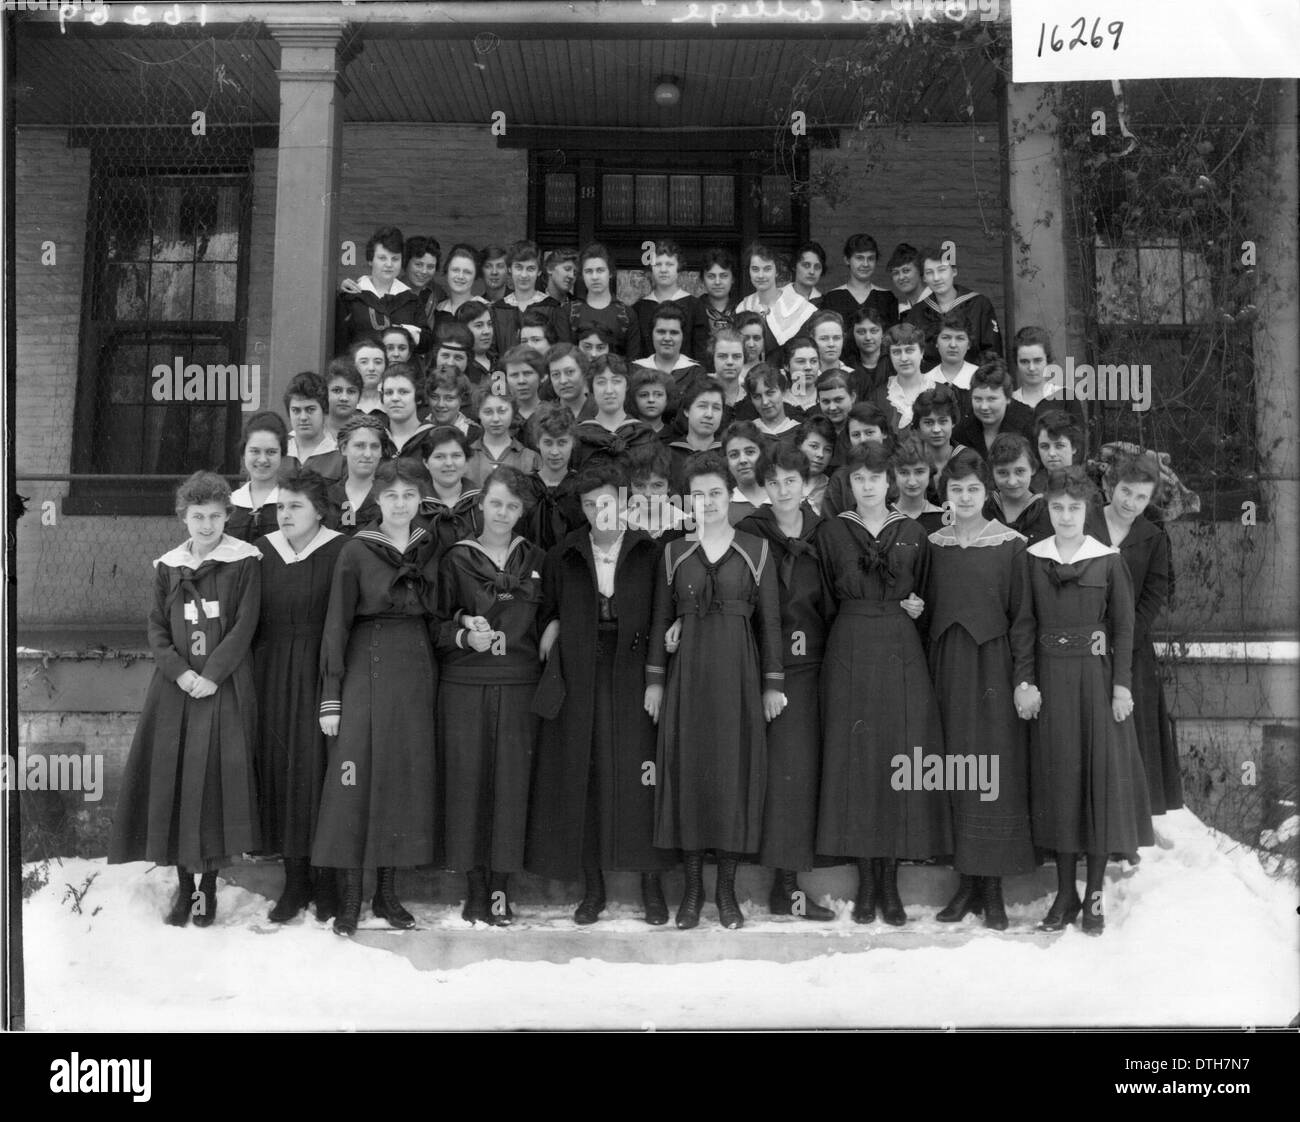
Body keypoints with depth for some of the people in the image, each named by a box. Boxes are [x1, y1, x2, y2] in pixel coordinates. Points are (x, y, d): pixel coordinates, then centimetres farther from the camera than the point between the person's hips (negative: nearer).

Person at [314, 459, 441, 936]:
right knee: (355, 778, -6)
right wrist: (330, 697, -9)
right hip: (366, 668, -4)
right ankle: (348, 898, 4)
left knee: (407, 779, 6)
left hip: (417, 670, 4)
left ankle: (387, 892, 17)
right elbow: (336, 624, -5)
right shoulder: (356, 551, -3)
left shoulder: (431, 548, 9)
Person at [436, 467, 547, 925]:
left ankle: (501, 888, 10)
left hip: (519, 685, 1)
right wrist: (465, 637, -13)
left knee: (512, 782, 0)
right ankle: (476, 888, 11)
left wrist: (552, 631, -3)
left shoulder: (536, 561, 11)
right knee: (467, 780, 0)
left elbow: (552, 617, 17)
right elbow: (436, 624, 5)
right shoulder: (456, 560, 5)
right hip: (465, 685, -1)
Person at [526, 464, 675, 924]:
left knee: (640, 774, -5)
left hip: (633, 674, -1)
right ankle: (593, 888, 13)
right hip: (580, 679, 2)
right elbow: (547, 615, 13)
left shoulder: (650, 553, 3)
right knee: (582, 776, 2)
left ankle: (652, 887, 7)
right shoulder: (562, 558, 8)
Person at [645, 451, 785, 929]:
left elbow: (769, 620, 4)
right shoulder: (674, 552, 8)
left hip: (738, 672, -1)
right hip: (687, 673, 1)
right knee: (687, 771, 2)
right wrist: (654, 678, 3)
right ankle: (692, 886, 13)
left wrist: (773, 683, 0)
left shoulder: (756, 550, 4)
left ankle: (727, 888, 12)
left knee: (735, 771, 1)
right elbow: (660, 618, 9)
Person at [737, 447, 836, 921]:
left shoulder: (821, 535, 10)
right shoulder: (749, 534, -1)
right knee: (780, 769, -8)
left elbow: (832, 602, 16)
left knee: (802, 768, 3)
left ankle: (787, 881, 12)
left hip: (809, 667, 4)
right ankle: (784, 886, -1)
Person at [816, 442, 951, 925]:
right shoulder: (833, 532, 5)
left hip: (901, 652, 1)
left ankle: (890, 881, 9)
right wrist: (892, 606, 3)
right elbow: (826, 598, 8)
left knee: (900, 756, -1)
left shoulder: (913, 534, 7)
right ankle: (866, 881, 9)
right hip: (849, 653, -1)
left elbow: (924, 596, 15)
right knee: (854, 758, -1)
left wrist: (912, 608, -3)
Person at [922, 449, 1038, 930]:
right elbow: (925, 613, 10)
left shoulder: (1010, 544, -2)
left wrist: (1025, 679, -9)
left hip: (993, 666, -3)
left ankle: (993, 889, 7)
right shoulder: (933, 544, 8)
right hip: (946, 668, 3)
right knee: (954, 775, 4)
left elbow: (1022, 616, -3)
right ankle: (967, 883, 13)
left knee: (994, 775, -1)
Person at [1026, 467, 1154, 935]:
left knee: (1101, 773, 1)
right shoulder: (1032, 558, 4)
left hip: (1096, 674, -1)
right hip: (1050, 676, 2)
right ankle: (1065, 892, 14)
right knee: (1058, 774, 5)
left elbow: (1124, 627, 0)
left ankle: (1095, 893, 12)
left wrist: (1122, 684, -6)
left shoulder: (1108, 559, 0)